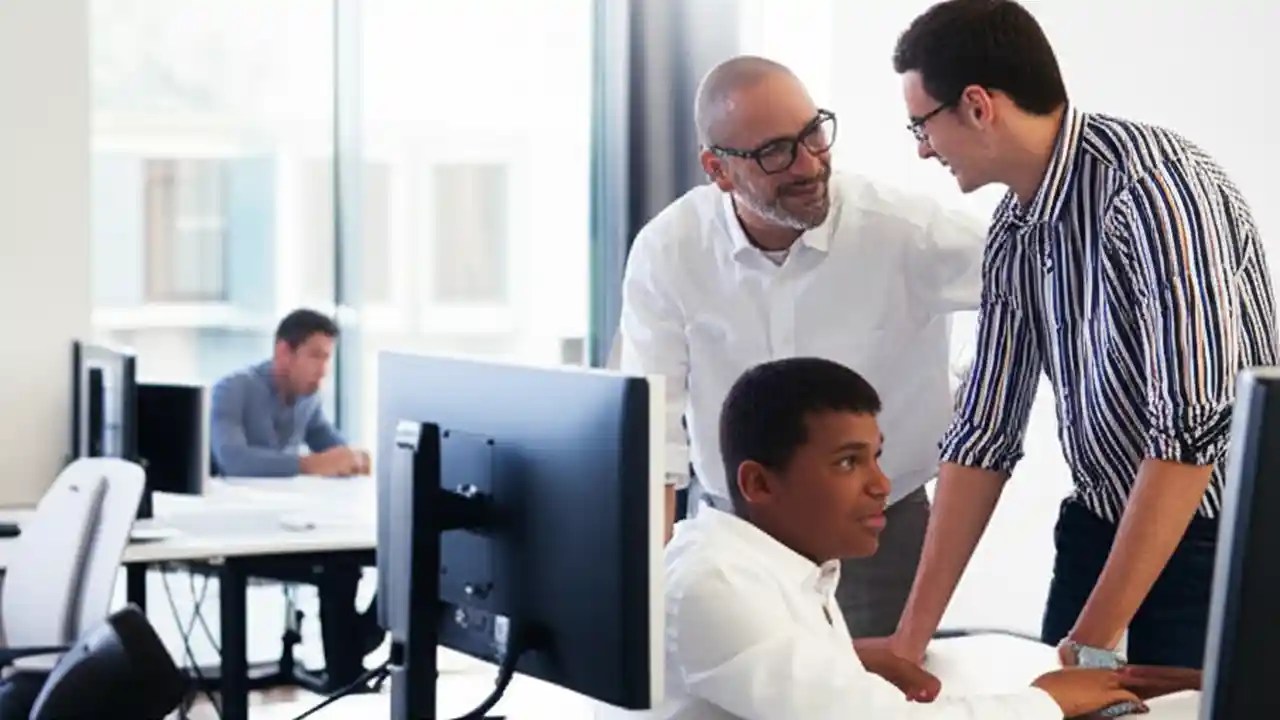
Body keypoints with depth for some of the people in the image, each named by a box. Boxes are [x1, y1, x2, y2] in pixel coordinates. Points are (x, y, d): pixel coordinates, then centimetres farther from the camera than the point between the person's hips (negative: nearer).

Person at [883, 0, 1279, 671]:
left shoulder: (1152, 185, -24)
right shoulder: (1013, 233, 1)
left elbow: (1191, 428, -28)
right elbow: (985, 433, 5)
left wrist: (1096, 639, -24)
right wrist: (911, 638, 2)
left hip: (1215, 534, -7)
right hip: (1100, 524, 7)